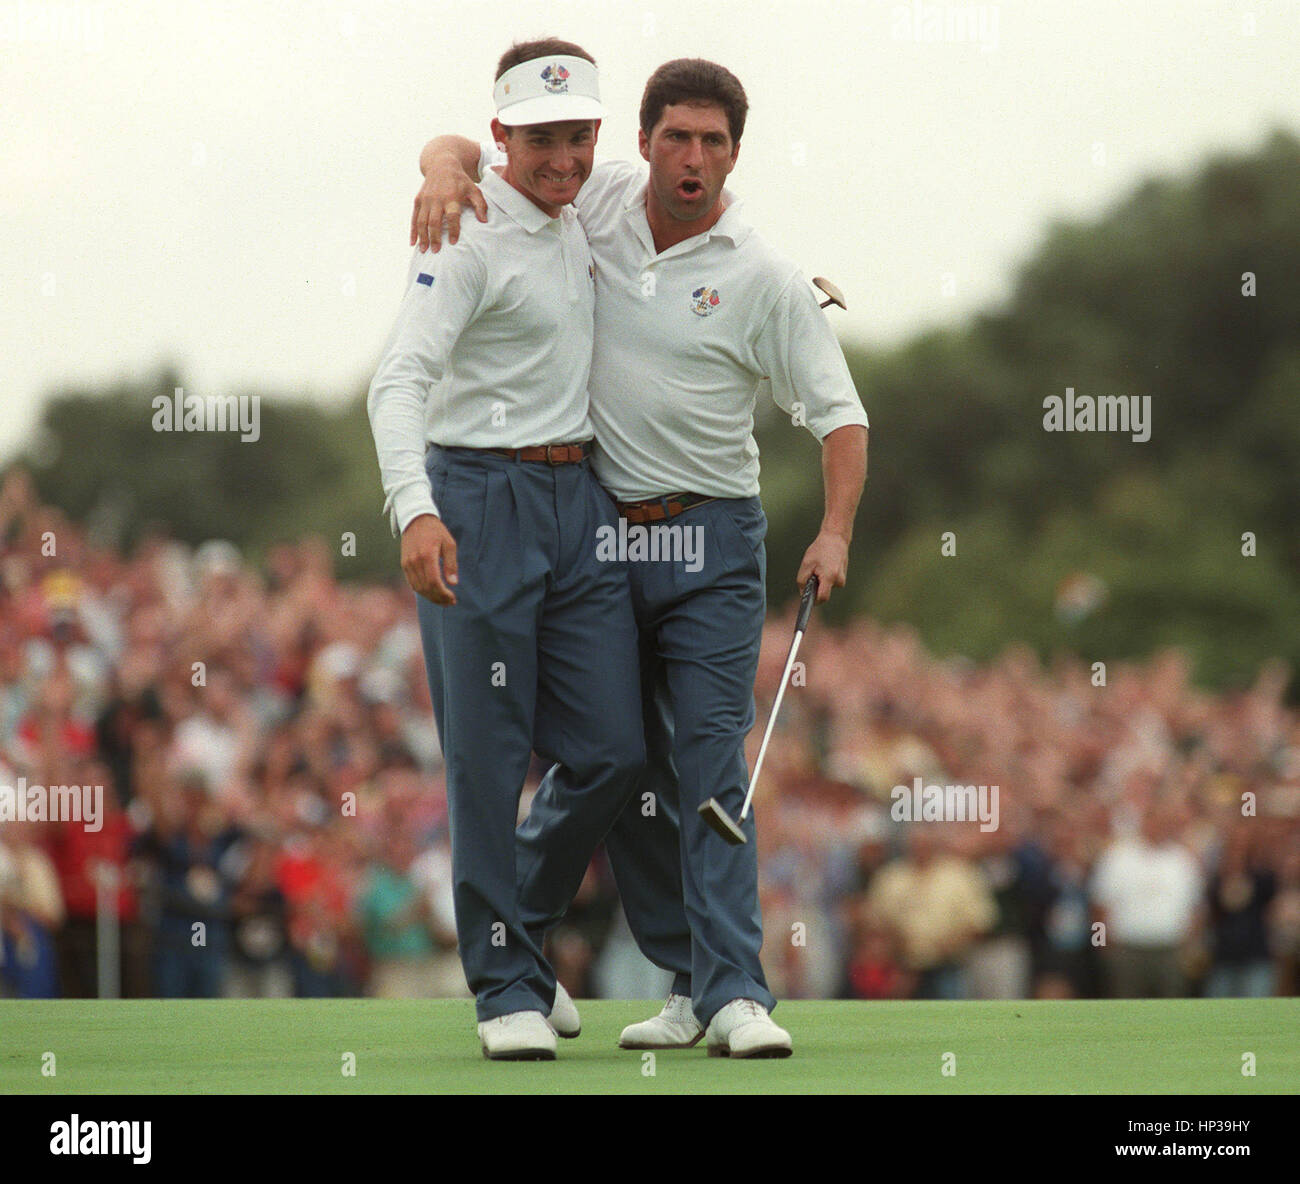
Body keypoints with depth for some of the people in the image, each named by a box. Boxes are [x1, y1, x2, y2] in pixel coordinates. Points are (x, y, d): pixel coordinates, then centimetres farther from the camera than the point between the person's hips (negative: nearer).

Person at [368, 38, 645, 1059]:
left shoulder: (581, 222, 11)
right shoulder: (472, 241, -11)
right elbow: (400, 379, -23)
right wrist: (414, 509, -38)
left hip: (580, 498, 7)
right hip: (480, 503, -7)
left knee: (612, 752, 2)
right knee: (489, 756, -5)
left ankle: (515, 930, 23)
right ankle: (505, 986, 3)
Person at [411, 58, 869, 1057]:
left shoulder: (764, 279, -6)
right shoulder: (594, 203, 1)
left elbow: (839, 413, -3)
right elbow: (465, 151, 9)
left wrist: (836, 533, -17)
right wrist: (446, 171, -16)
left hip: (712, 540, -3)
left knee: (710, 763, -11)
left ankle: (733, 993, -14)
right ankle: (692, 978, 16)